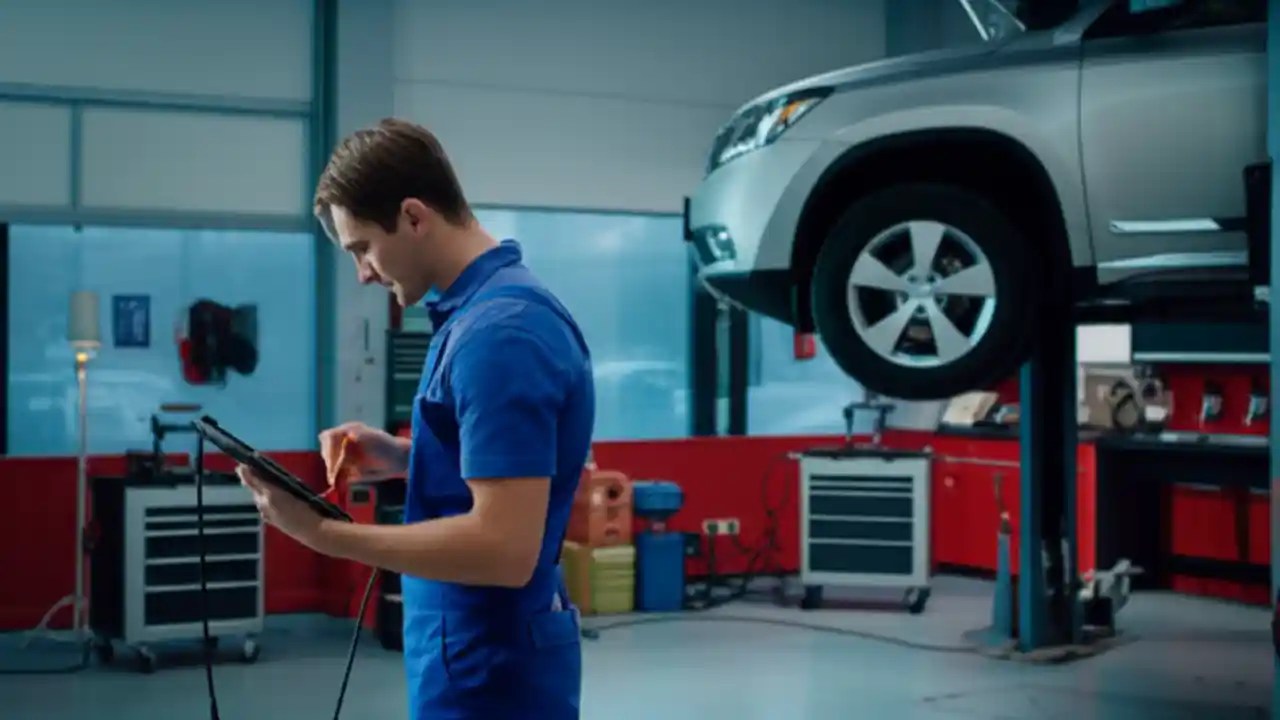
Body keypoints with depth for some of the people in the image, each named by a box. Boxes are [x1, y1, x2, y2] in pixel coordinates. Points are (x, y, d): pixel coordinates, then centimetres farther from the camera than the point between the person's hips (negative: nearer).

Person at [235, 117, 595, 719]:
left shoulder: (499, 332, -24)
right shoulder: (491, 309, 9)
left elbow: (504, 547, -28)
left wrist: (323, 533, -25)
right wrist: (401, 458, 8)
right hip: (488, 660, 10)